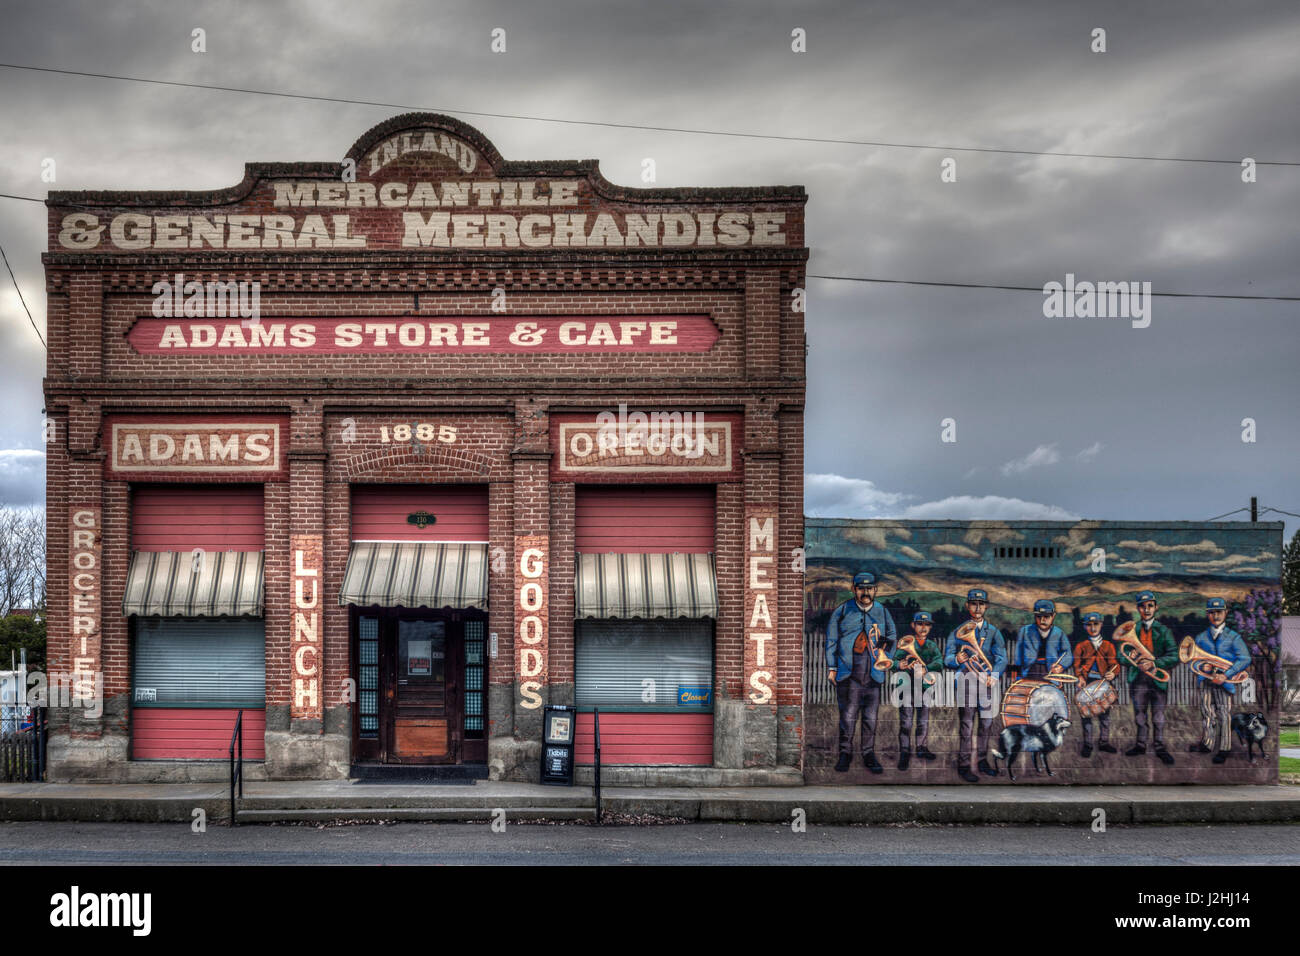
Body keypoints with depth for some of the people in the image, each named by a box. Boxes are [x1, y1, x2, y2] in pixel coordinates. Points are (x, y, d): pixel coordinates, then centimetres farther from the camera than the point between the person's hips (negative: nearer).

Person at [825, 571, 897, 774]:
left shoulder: (882, 613, 10)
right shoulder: (842, 612, 4)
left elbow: (891, 637, 22)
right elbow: (831, 640, 8)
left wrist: (887, 660, 11)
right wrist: (832, 667, 4)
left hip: (873, 674, 2)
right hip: (848, 674, -2)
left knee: (871, 717, 4)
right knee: (847, 716, -3)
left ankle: (869, 755, 15)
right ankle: (845, 753, 10)